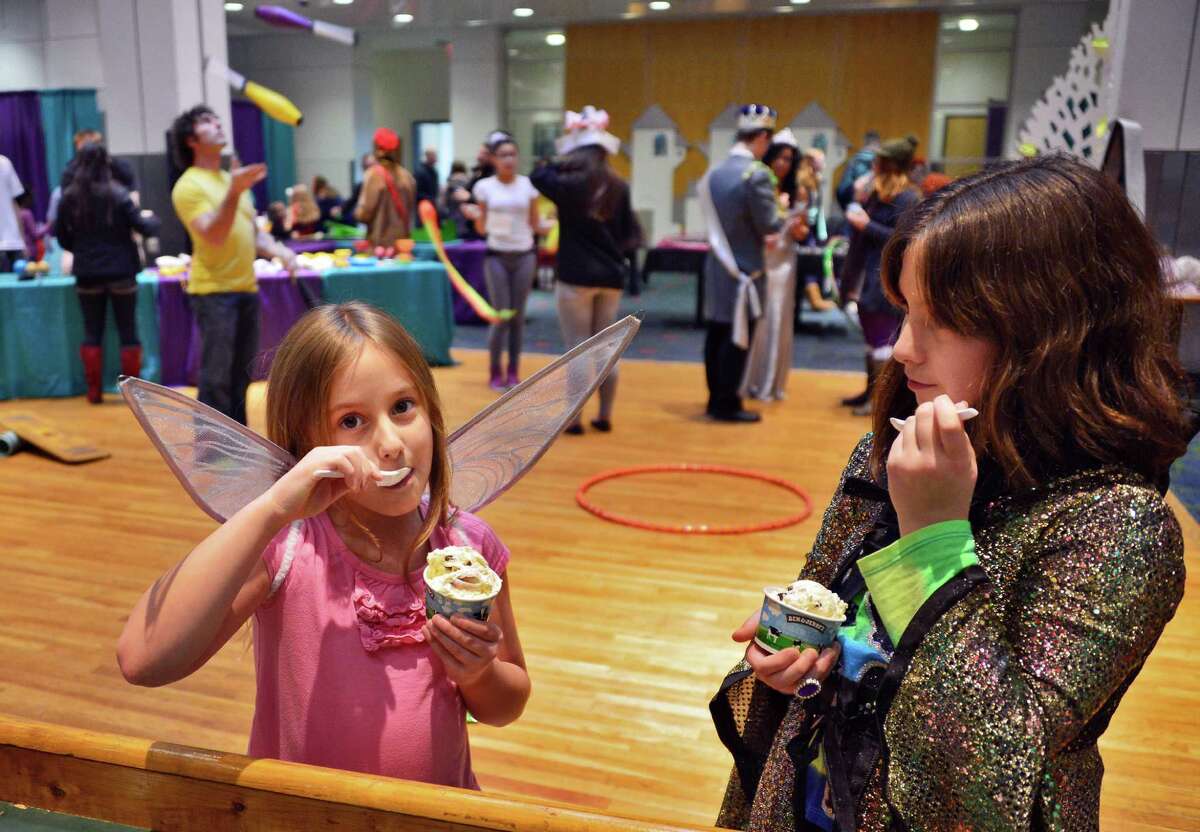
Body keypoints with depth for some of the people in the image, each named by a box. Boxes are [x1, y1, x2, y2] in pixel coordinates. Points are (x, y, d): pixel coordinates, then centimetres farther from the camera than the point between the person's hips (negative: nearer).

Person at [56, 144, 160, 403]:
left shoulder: (68, 197, 0)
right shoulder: (117, 194, -9)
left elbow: (63, 238, 6)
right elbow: (144, 228, -9)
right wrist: (152, 218, 13)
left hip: (87, 274, 2)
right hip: (121, 272, -2)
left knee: (92, 333, 10)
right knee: (128, 332, 7)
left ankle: (94, 391, 12)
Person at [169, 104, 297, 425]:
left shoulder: (231, 178, 18)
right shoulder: (189, 185, -8)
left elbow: (252, 232, 22)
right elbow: (214, 236, -22)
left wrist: (280, 251, 2)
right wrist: (234, 192, -33)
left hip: (246, 288, 8)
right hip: (213, 291, -8)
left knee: (243, 375, 11)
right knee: (216, 378, -7)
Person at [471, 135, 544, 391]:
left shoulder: (528, 185, 1)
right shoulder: (484, 186, -1)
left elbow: (535, 224, 6)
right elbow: (481, 228, 1)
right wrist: (476, 217, -18)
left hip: (524, 255, 2)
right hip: (497, 256, -1)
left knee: (518, 316, 3)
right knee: (501, 315, -5)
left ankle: (513, 372, 13)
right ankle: (494, 372, 9)